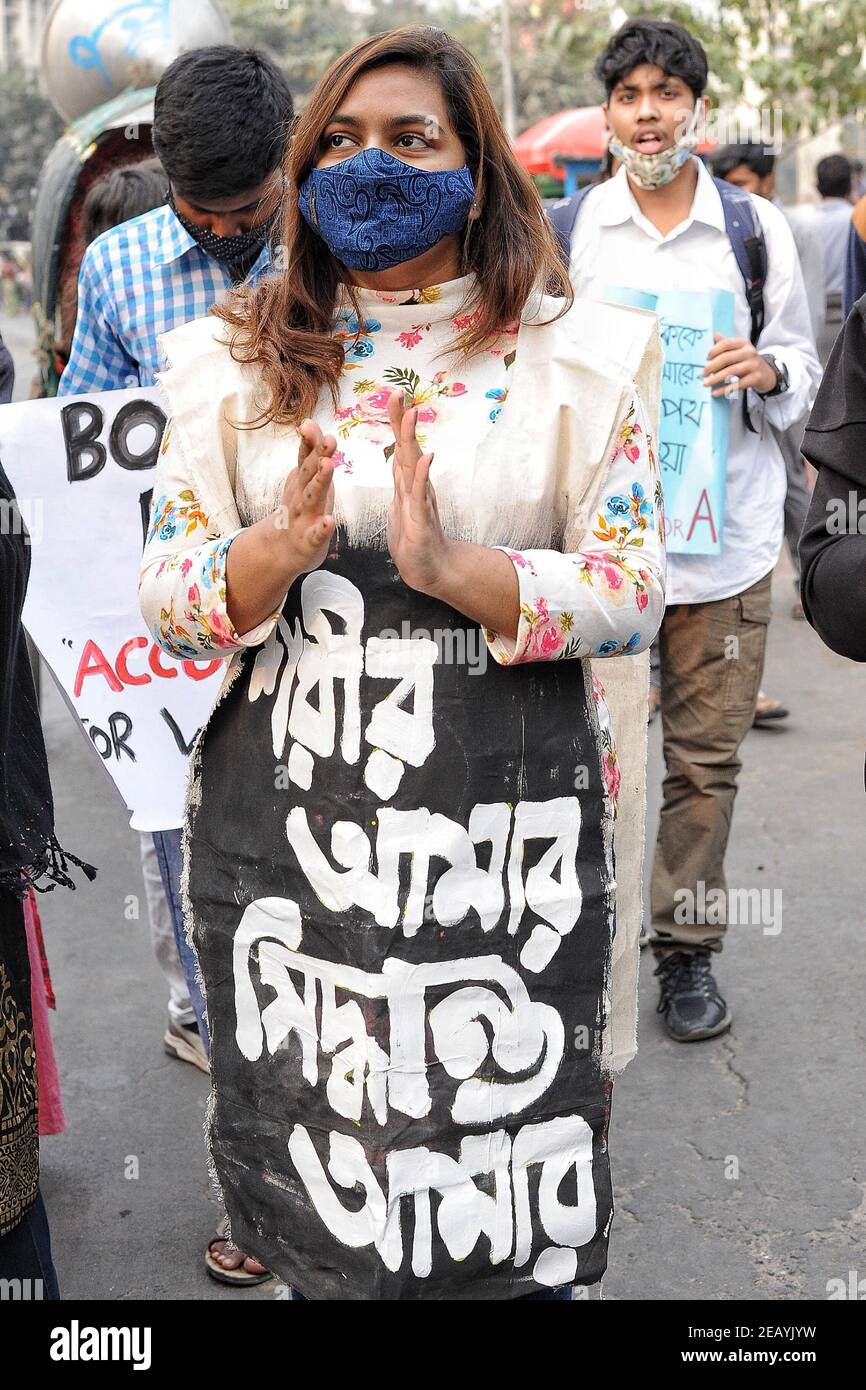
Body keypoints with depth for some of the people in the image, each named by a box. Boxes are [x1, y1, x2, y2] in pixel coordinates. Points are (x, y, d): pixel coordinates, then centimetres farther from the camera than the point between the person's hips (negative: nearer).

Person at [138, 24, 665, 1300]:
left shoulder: (574, 358, 2)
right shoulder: (238, 363, 7)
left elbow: (636, 595, -3)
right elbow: (165, 596, 2)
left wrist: (452, 568, -20)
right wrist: (282, 550, -19)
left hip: (500, 821, -1)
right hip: (288, 814, 2)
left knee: (500, 1145, 7)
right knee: (318, 1153, 12)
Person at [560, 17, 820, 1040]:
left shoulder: (756, 228, 5)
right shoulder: (570, 229, 5)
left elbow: (804, 373, 9)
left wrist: (767, 371, -13)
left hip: (724, 532, 1)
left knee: (706, 755, 6)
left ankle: (688, 951, 22)